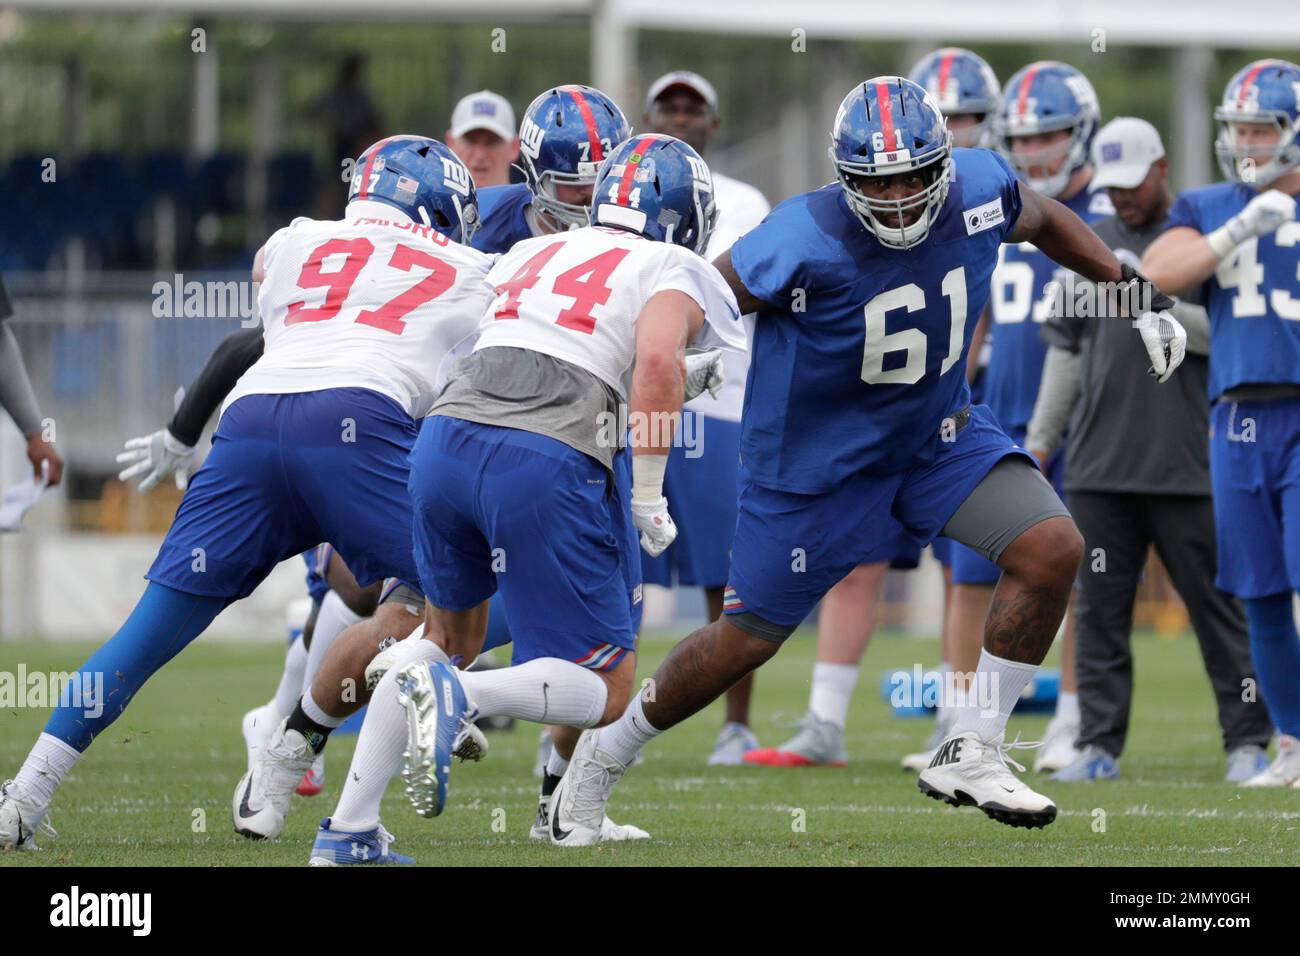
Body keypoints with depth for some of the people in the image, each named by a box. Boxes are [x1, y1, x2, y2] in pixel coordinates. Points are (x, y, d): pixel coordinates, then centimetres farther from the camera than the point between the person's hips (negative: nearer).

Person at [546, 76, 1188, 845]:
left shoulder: (981, 190, -16)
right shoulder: (806, 242, -31)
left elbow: (1044, 220, 9)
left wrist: (1136, 290, 9)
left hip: (939, 432, 5)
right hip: (818, 457, -5)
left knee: (1052, 550, -15)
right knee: (749, 639, 5)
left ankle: (972, 755, -2)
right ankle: (604, 757, 29)